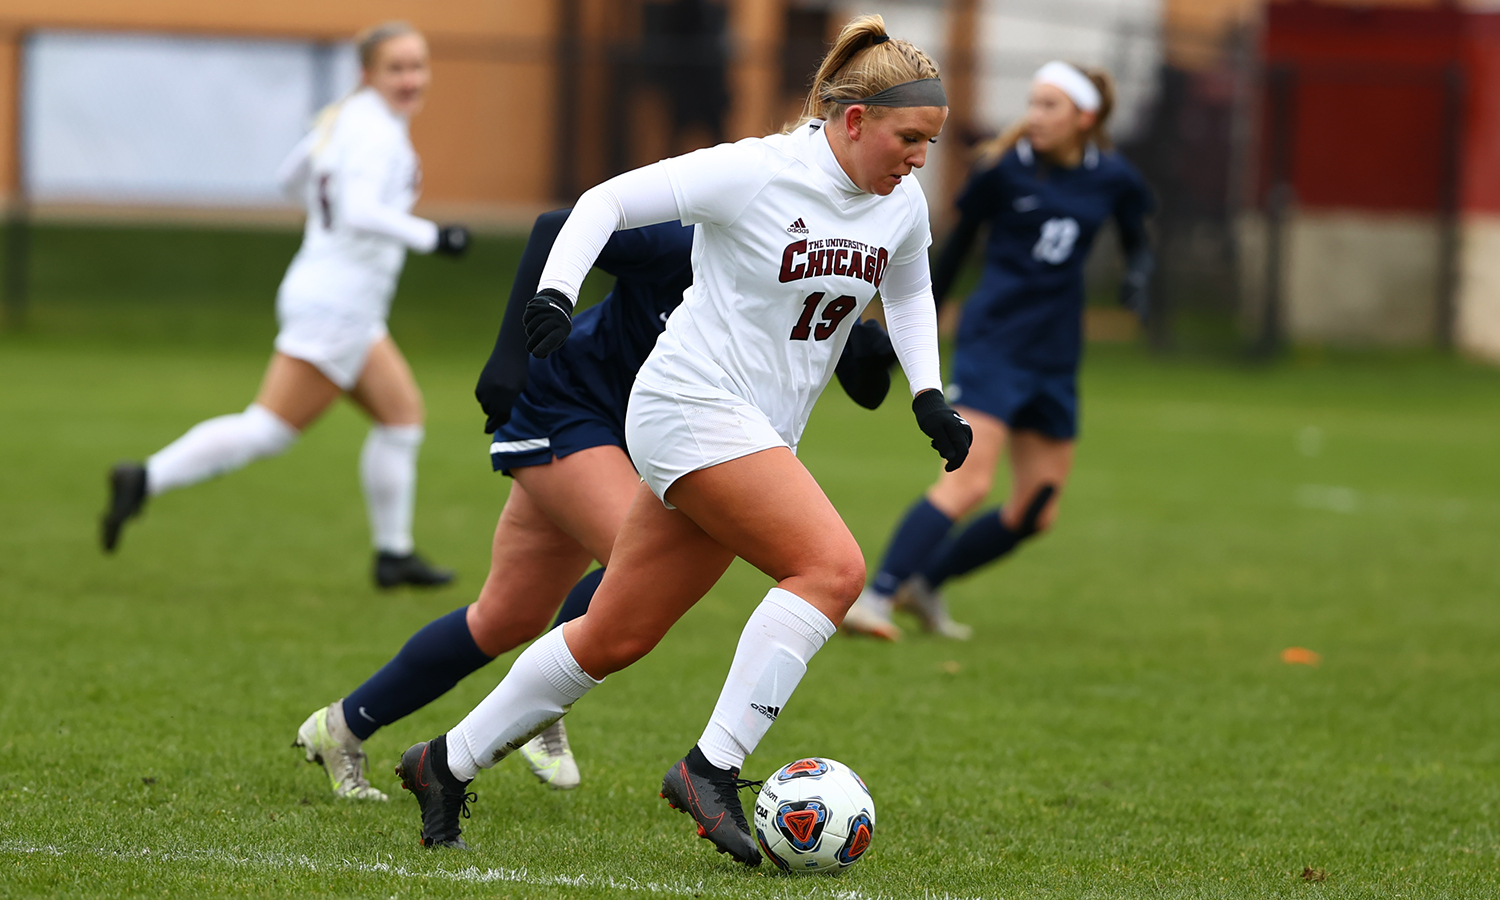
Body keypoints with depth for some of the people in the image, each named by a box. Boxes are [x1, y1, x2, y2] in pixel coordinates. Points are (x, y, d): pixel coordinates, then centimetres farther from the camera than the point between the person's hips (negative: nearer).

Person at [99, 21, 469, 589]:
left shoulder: (345, 117, 11)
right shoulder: (377, 132, -16)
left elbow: (292, 177, 24)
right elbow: (360, 213, -29)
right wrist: (430, 238, -25)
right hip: (337, 305, -10)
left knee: (403, 412, 16)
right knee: (269, 430, -9)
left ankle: (393, 554, 21)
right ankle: (144, 482, -8)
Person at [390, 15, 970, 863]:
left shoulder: (903, 205, 5)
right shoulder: (753, 172, -16)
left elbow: (910, 293, 26)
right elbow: (607, 201, -10)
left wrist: (929, 395, 13)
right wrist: (555, 291, -23)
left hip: (759, 438, 8)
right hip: (694, 406, -8)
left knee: (616, 638, 10)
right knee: (833, 565, -24)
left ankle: (447, 764, 23)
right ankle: (712, 767, -21)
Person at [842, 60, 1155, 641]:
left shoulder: (1112, 179, 3)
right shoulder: (1005, 171, -6)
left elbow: (1137, 242, 19)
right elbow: (958, 242, 6)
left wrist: (1137, 277, -4)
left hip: (1055, 356, 5)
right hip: (994, 340, -5)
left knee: (1035, 514, 6)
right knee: (968, 485, -21)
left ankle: (925, 582, 21)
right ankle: (875, 597, -22)